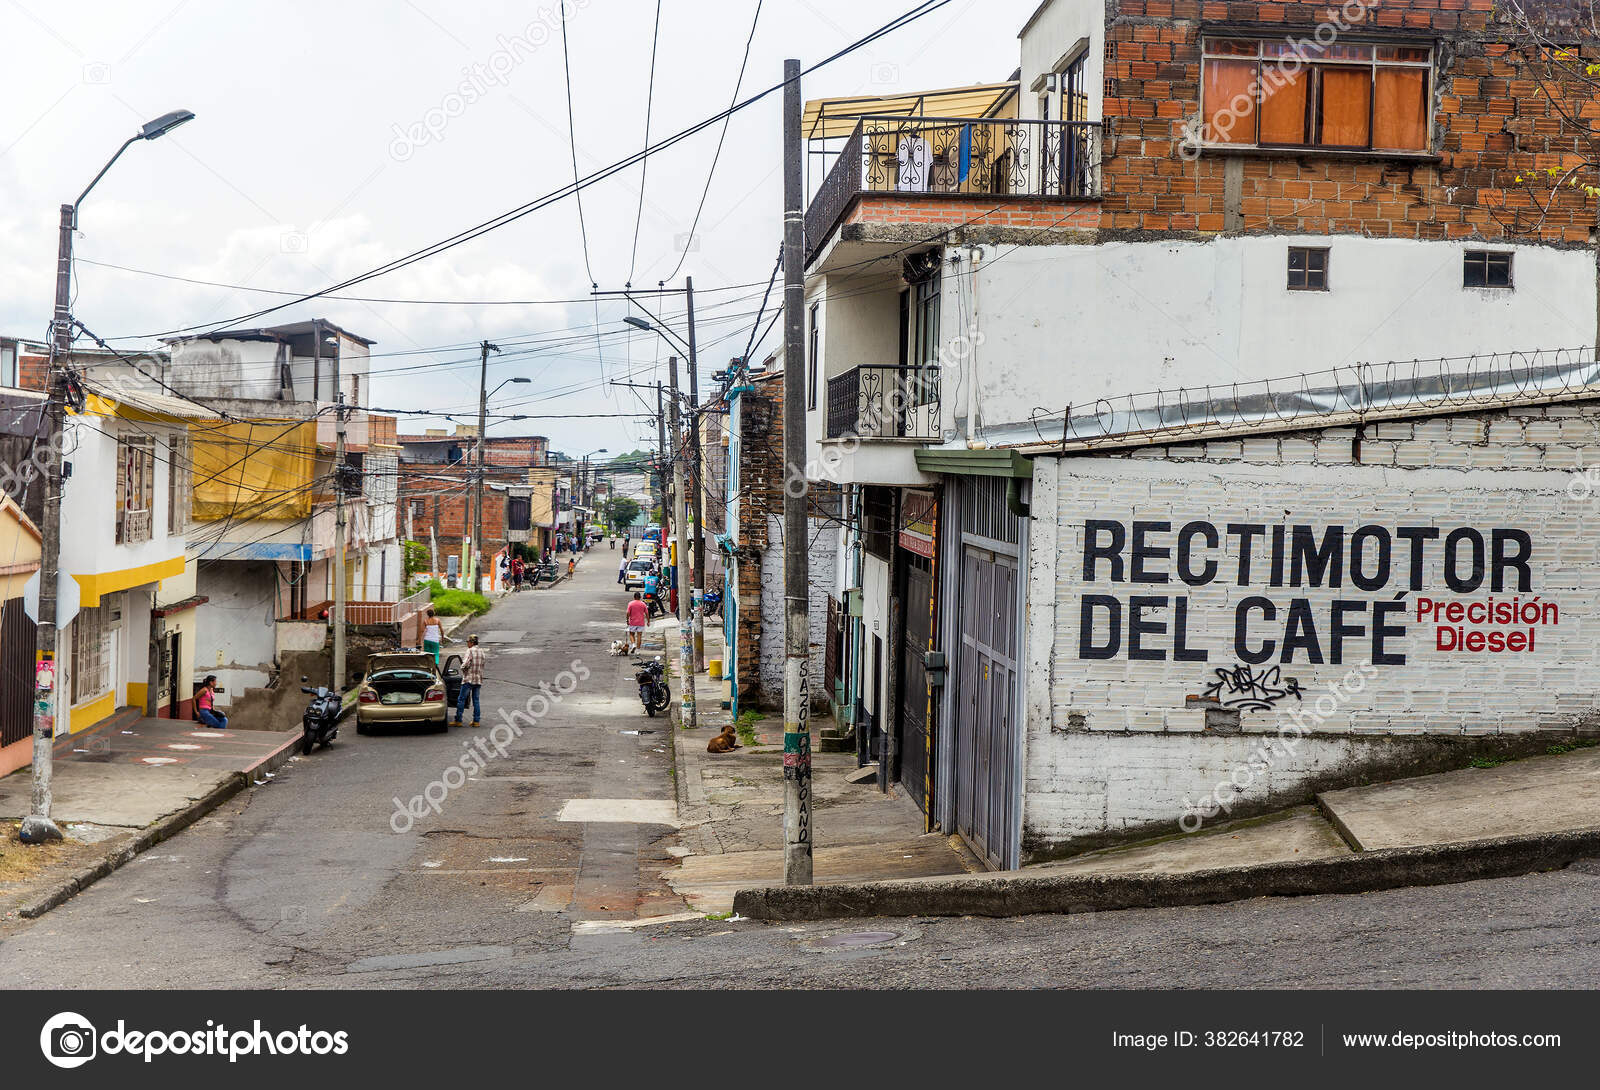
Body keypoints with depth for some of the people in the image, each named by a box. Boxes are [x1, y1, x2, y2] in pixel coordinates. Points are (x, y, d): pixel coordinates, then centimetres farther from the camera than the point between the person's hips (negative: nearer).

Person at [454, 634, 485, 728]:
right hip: (479, 679, 7)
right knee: (476, 700, 10)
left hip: (469, 679, -6)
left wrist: (462, 667, 2)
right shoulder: (481, 651, 10)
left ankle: (458, 720, 0)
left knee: (461, 699, 1)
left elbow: (466, 664, -20)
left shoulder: (470, 651, -11)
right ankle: (476, 720, 7)